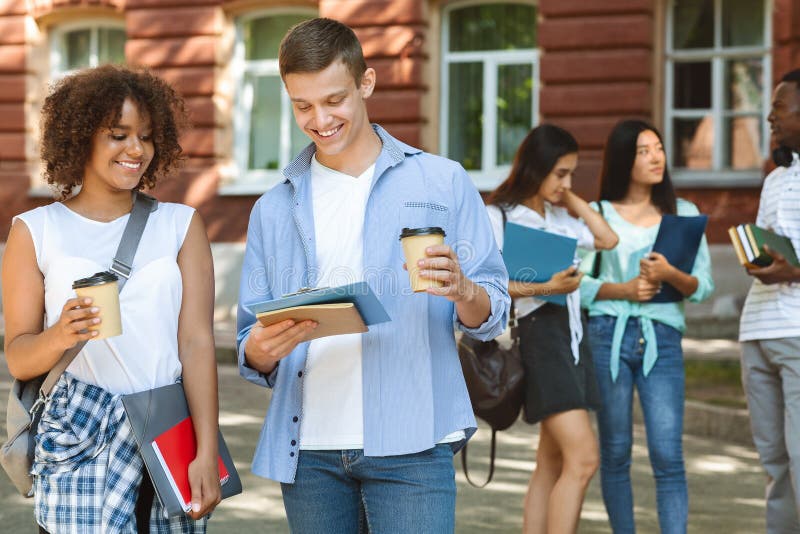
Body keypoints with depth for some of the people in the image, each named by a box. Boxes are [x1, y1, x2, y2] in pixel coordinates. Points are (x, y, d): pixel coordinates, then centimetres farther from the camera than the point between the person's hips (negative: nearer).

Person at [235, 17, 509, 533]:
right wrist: (261, 348, -13)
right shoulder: (274, 210, 12)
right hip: (309, 449, 3)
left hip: (409, 447, -3)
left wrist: (462, 292, -20)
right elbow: (253, 354, 11)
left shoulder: (443, 184, 4)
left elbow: (492, 313, 3)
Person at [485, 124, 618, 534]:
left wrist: (570, 198, 13)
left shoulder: (559, 216, 18)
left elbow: (607, 239, 14)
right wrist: (544, 287, -22)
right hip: (538, 334, -8)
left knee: (552, 464, 7)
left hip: (571, 334, 8)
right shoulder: (498, 216, -5)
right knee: (583, 458, -17)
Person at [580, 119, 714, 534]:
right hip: (608, 335, 0)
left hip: (662, 339, 0)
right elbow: (577, 284, 1)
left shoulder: (683, 213, 11)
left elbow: (702, 287, 5)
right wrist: (624, 289, -13)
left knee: (668, 455, -9)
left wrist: (671, 275, -15)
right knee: (615, 452, 4)